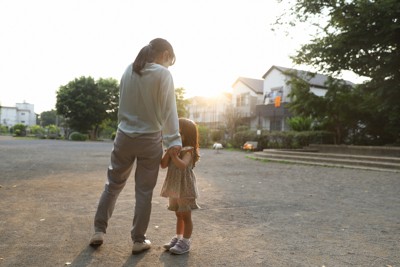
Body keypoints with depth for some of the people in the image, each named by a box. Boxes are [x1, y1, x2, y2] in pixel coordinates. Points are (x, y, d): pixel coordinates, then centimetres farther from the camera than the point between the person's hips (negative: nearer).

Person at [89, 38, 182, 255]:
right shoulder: (163, 74, -9)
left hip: (125, 137, 4)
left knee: (113, 184, 18)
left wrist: (127, 125, 14)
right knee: (144, 191, 7)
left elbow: (123, 103, 8)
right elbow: (168, 110, -15)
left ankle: (99, 231, 22)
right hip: (150, 140, -4)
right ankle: (138, 240, 17)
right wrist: (173, 140, -17)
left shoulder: (129, 70, 5)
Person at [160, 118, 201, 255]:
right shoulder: (173, 149, 9)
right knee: (179, 215, 18)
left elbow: (183, 165, -30)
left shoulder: (188, 151, -13)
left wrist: (174, 155, -35)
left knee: (185, 216, 1)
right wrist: (168, 152, -10)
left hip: (185, 188, -7)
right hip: (174, 188, 8)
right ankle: (178, 238, 29)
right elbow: (163, 165, -1)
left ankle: (185, 242, 9)